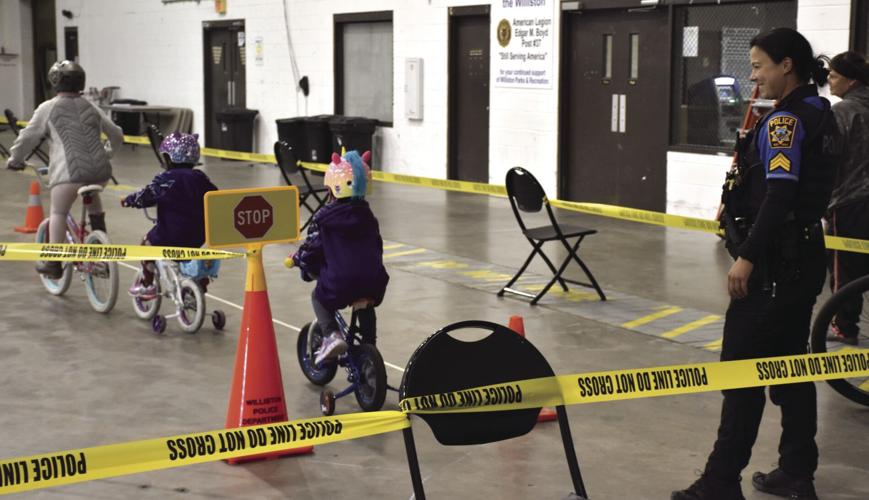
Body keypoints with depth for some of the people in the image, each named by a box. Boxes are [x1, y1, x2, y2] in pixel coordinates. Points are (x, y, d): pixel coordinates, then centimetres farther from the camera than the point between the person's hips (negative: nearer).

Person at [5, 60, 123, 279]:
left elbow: (28, 137, 11)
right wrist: (105, 153, 42)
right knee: (93, 197, 33)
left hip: (70, 170, -5)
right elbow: (117, 135, 24)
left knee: (58, 213, 3)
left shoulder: (48, 108, 9)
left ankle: (53, 262, -10)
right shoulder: (90, 107, 20)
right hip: (100, 170, 5)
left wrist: (14, 159, 26)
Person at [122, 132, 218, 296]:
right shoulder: (200, 178, 5)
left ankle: (147, 284, 21)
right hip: (198, 236, 5)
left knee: (147, 243, 20)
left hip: (170, 236, -5)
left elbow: (146, 196, -10)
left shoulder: (166, 179, -10)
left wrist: (128, 200, 9)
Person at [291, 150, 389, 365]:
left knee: (319, 297, 24)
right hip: (374, 281, 5)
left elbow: (313, 246, 0)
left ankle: (331, 335, 1)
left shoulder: (324, 217, -1)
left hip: (340, 283, -5)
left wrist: (297, 259, 20)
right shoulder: (367, 215, 14)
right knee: (366, 306, 36)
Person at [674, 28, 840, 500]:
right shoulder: (820, 115, 13)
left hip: (776, 261, -10)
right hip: (805, 255, 10)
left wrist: (747, 257, -24)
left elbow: (780, 195, -24)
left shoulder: (785, 119, -15)